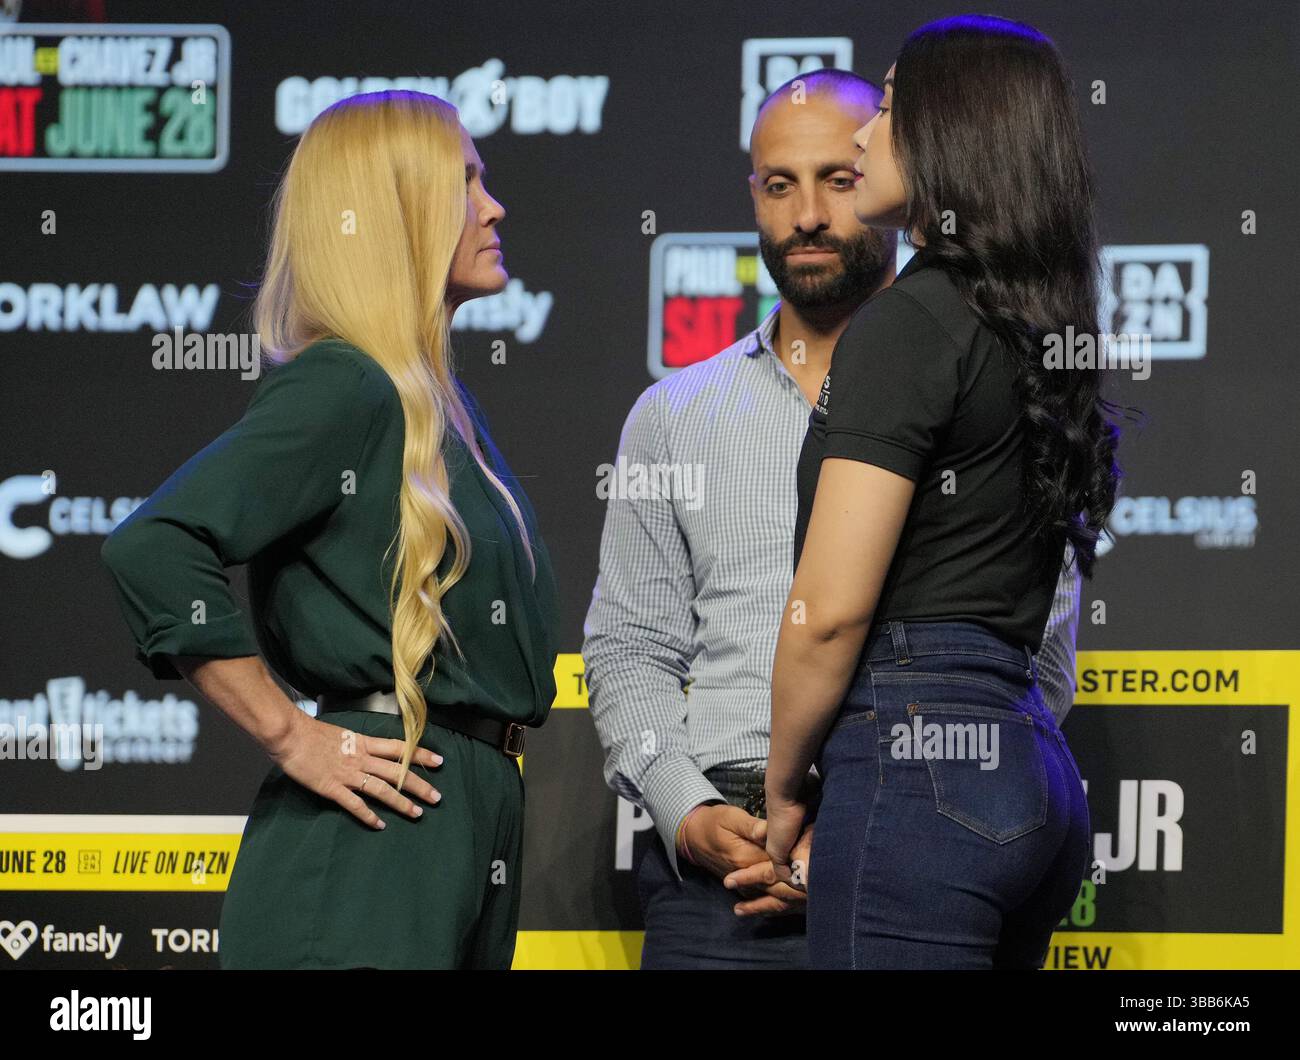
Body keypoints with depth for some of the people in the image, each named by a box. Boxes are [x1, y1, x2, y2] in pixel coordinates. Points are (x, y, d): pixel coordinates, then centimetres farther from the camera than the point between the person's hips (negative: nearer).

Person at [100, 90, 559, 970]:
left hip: (473, 814, 9)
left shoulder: (438, 402, 17)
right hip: (374, 835, -9)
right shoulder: (342, 389, -12)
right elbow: (154, 548, -23)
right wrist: (292, 738, -18)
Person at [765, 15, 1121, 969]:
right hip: (1029, 760, 9)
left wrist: (784, 789, 2)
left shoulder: (909, 324, -9)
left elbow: (831, 608, -13)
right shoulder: (1036, 334, 17)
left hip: (918, 753, -9)